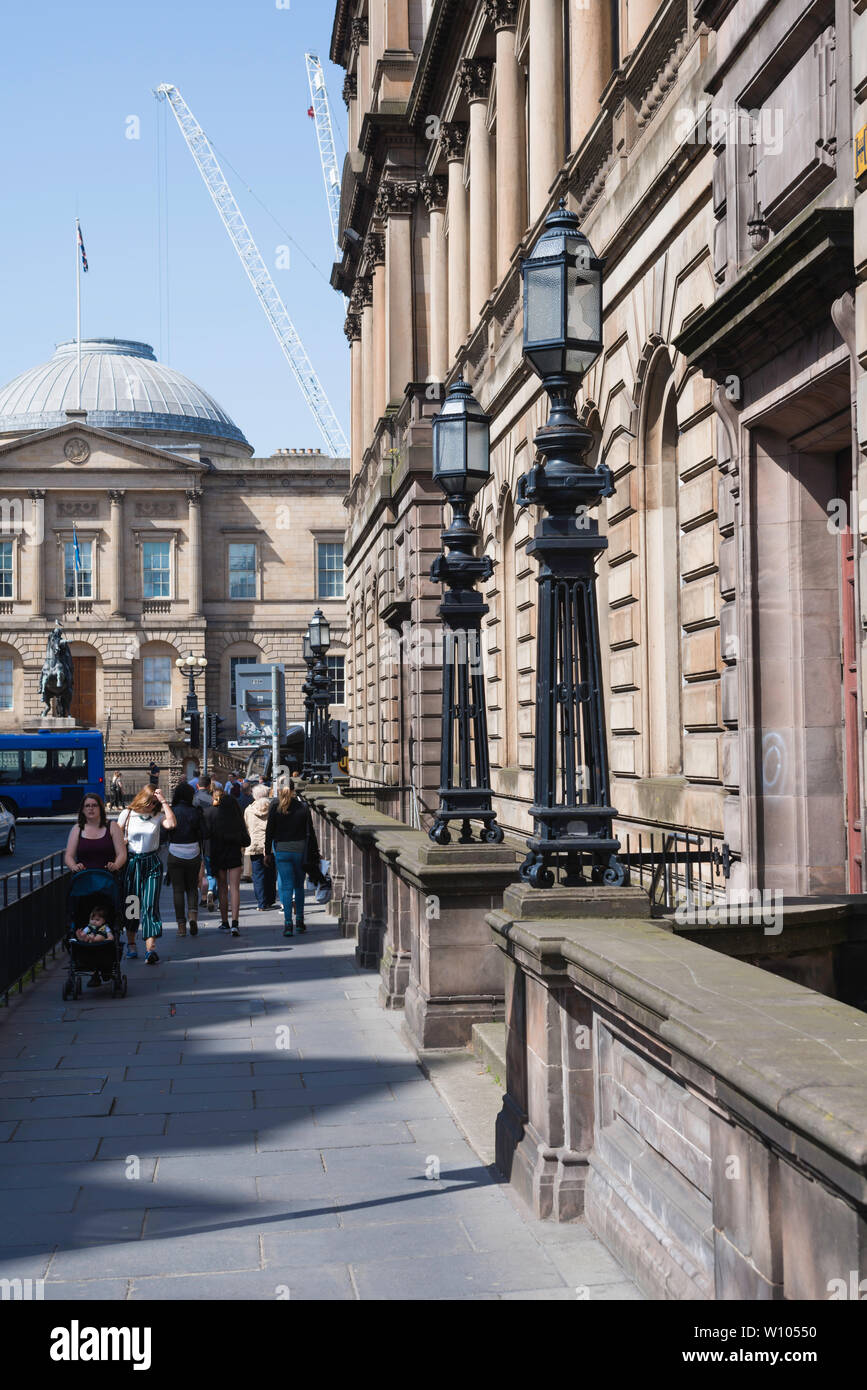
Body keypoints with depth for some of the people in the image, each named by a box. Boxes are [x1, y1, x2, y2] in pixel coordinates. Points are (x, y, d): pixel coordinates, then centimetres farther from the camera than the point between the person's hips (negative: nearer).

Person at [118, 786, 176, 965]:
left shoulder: (158, 816, 2)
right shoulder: (127, 814, 3)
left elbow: (171, 824, -18)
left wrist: (163, 801, -14)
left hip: (152, 864, -1)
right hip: (131, 862, 1)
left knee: (150, 905, -10)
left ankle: (150, 948, -16)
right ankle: (131, 943, 27)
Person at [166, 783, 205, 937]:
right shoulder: (195, 812, -4)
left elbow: (166, 832, -9)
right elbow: (202, 832, -5)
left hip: (175, 853, -1)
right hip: (193, 853, 1)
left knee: (178, 889, 6)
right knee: (192, 887, 15)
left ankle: (181, 926, 4)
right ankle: (193, 915, -8)